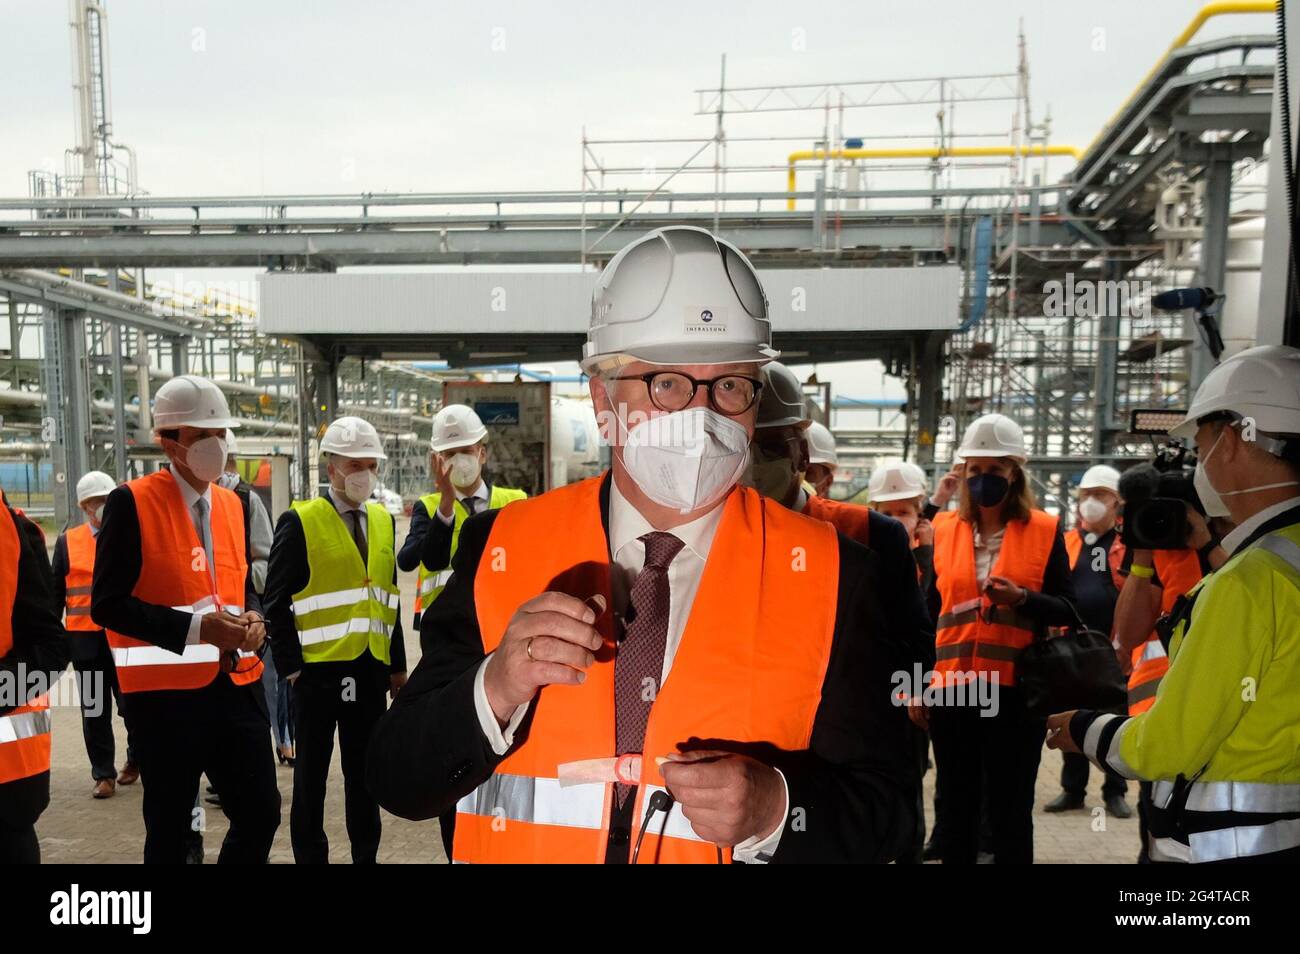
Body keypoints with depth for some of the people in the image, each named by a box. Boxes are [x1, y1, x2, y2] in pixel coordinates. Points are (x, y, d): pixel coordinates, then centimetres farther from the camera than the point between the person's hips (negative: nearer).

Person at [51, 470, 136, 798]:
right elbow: (57, 592, 10)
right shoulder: (67, 542, 7)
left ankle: (137, 758, 28)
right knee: (94, 710, 8)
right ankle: (103, 774, 18)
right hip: (85, 638, 2)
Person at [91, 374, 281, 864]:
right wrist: (196, 627, -21)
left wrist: (253, 616, -2)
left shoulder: (232, 503, 10)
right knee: (170, 829, 8)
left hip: (237, 684, 6)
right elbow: (107, 604, -13)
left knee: (261, 813, 8)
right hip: (165, 693, -5)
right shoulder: (132, 502, -9)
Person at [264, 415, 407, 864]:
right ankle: (310, 855, 22)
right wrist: (290, 665, -10)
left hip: (371, 669, 5)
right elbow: (277, 603, -7)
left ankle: (366, 856, 26)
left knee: (365, 773, 13)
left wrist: (397, 665, 11)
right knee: (311, 775, 9)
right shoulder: (299, 522, -8)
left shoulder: (383, 519, 9)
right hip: (318, 670, -4)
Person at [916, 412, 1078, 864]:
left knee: (1010, 808, 6)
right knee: (956, 805, 12)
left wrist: (1022, 598, -20)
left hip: (1015, 688, -2)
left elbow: (1067, 609, -1)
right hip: (952, 687, 2)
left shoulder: (1045, 530, 0)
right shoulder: (944, 528, 6)